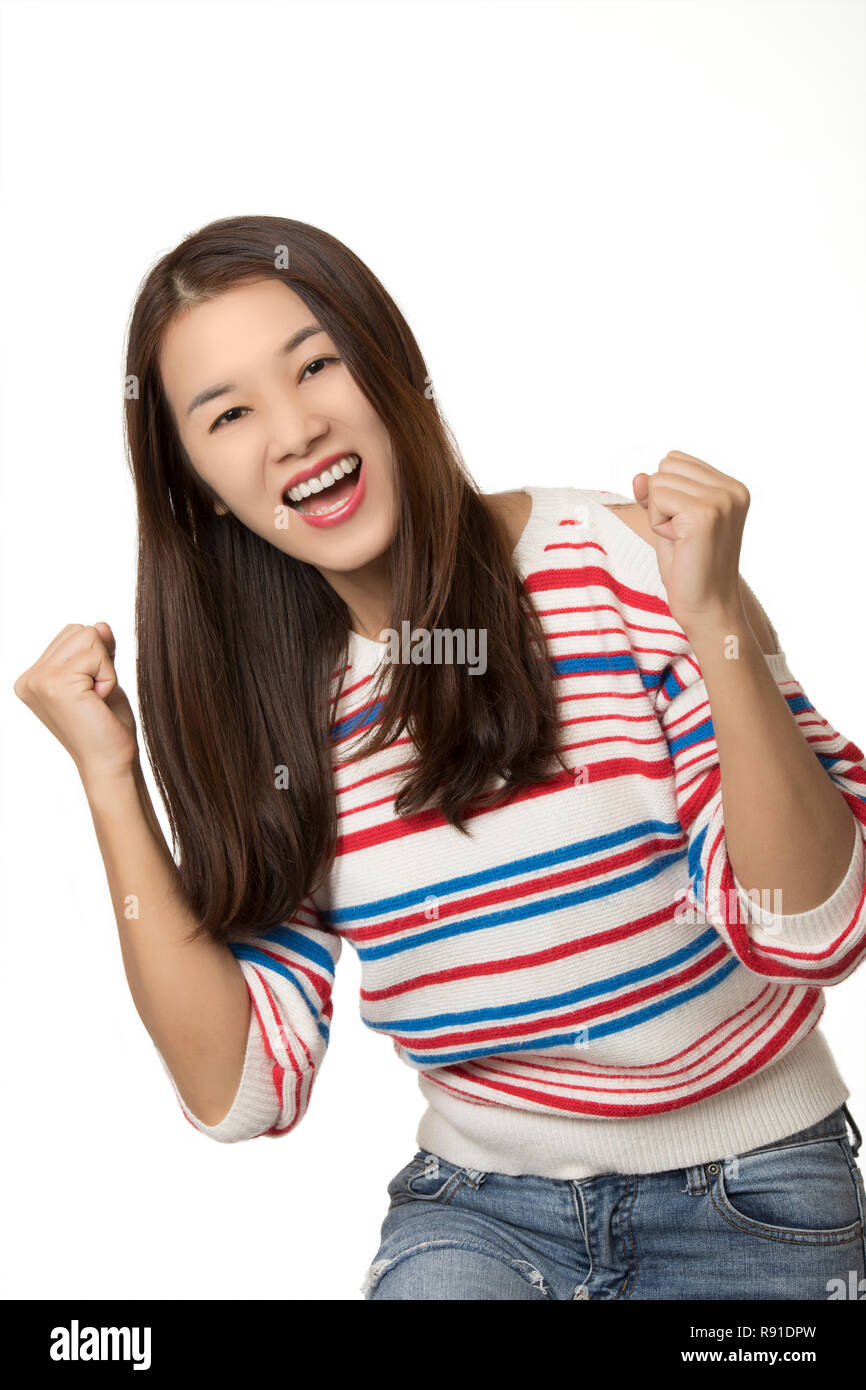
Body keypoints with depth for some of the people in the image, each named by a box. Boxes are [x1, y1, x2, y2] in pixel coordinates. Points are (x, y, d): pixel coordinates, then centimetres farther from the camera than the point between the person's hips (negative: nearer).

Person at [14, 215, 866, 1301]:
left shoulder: (627, 561, -14)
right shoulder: (269, 711, -2)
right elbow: (241, 1090, -7)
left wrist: (717, 625, -27)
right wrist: (112, 781, -10)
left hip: (752, 1203, 0)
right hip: (479, 1206, 1)